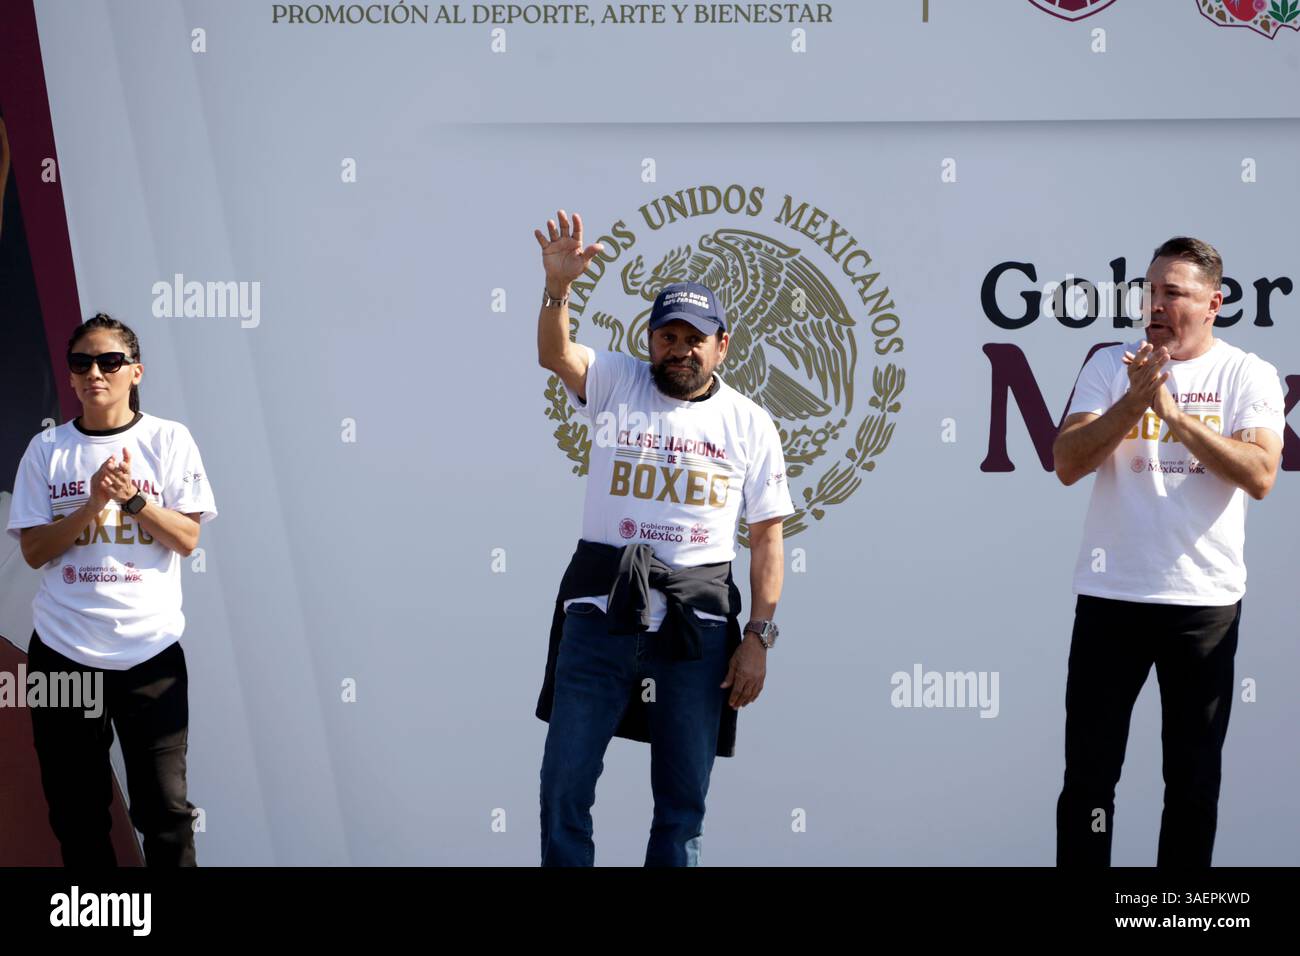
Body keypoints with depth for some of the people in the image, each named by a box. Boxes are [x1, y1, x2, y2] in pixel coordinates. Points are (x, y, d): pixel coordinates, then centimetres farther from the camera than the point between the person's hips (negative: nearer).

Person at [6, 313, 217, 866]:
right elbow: (33, 551, 0)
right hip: (62, 651, 2)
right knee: (76, 810, 9)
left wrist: (133, 497, -16)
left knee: (165, 809, -2)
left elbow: (187, 540, -2)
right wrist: (94, 503, -13)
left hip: (151, 649, -2)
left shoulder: (169, 440, 1)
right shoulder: (47, 449, 5)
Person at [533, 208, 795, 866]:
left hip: (696, 619, 1)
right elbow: (554, 354, -14)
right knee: (564, 785, 0)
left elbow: (768, 536, 6)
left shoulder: (748, 423, 7)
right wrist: (557, 286, -32)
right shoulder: (616, 384, 7)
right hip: (601, 608, 0)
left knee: (684, 799, 7)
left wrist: (759, 637, -2)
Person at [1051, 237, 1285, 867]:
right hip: (1109, 597, 1)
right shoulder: (1110, 366, 4)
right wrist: (1135, 400, -17)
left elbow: (1259, 476, -14)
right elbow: (1066, 465, -5)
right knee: (1089, 773, 3)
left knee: (1194, 779, 10)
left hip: (1206, 601, 0)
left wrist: (1173, 412, -19)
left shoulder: (1248, 375, 0)